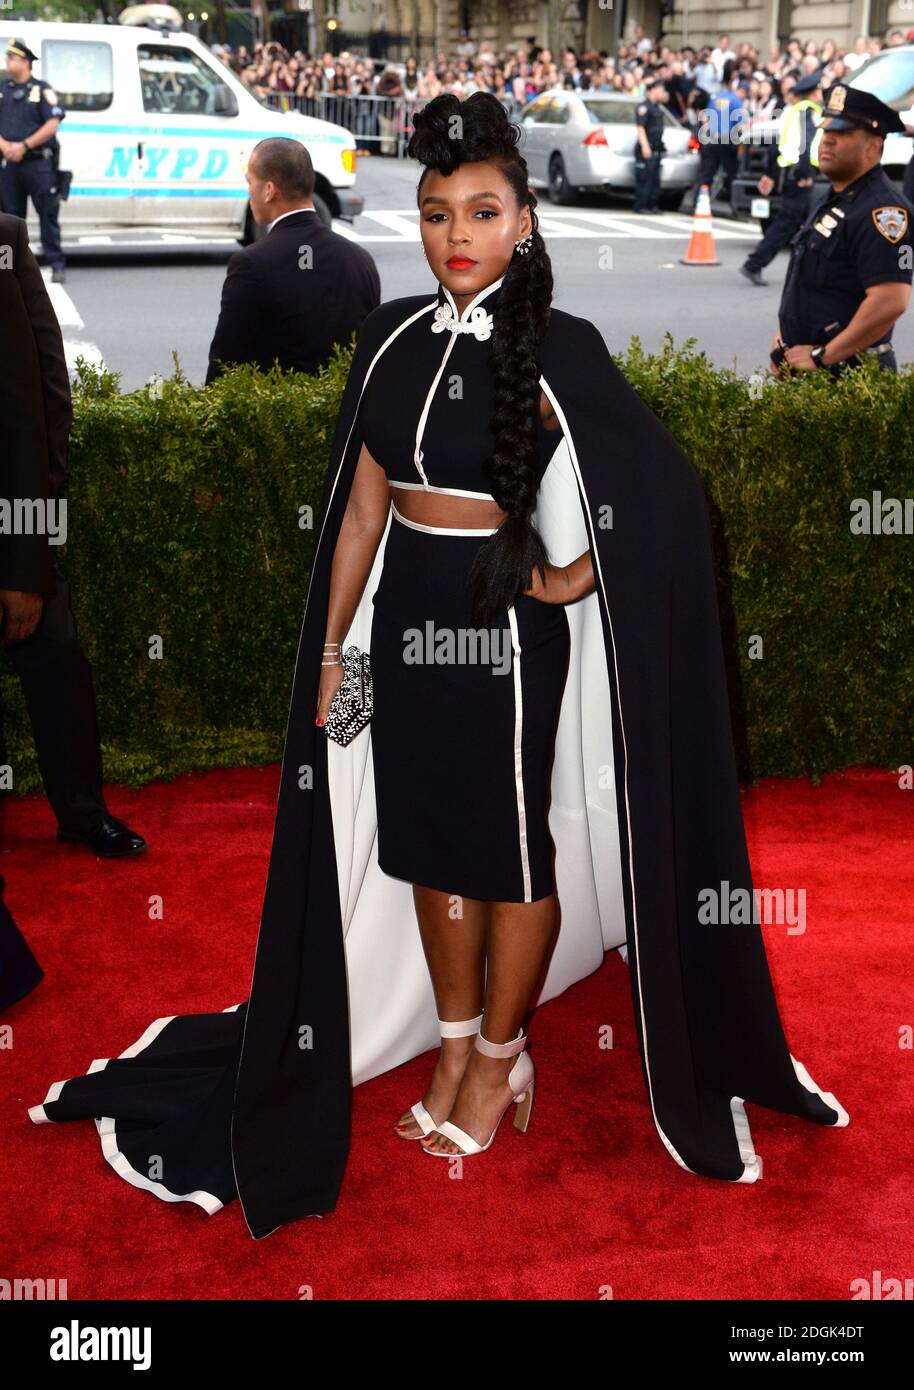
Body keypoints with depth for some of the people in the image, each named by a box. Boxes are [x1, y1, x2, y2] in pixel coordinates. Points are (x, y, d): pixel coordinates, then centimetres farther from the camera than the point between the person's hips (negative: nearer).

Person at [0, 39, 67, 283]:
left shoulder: (42, 90, 1)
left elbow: (52, 125, -8)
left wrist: (24, 146, -14)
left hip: (38, 164, -4)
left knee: (48, 215, -5)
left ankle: (57, 264, -2)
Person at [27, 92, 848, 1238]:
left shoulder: (557, 349, -10)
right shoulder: (392, 338, 4)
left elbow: (663, 487, -8)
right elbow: (362, 501, 8)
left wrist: (582, 570, -10)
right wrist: (332, 644, 8)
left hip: (509, 625, -5)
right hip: (406, 615, 5)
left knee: (512, 842, 8)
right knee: (424, 834, 14)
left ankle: (501, 1056, 27)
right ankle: (453, 1043, 32)